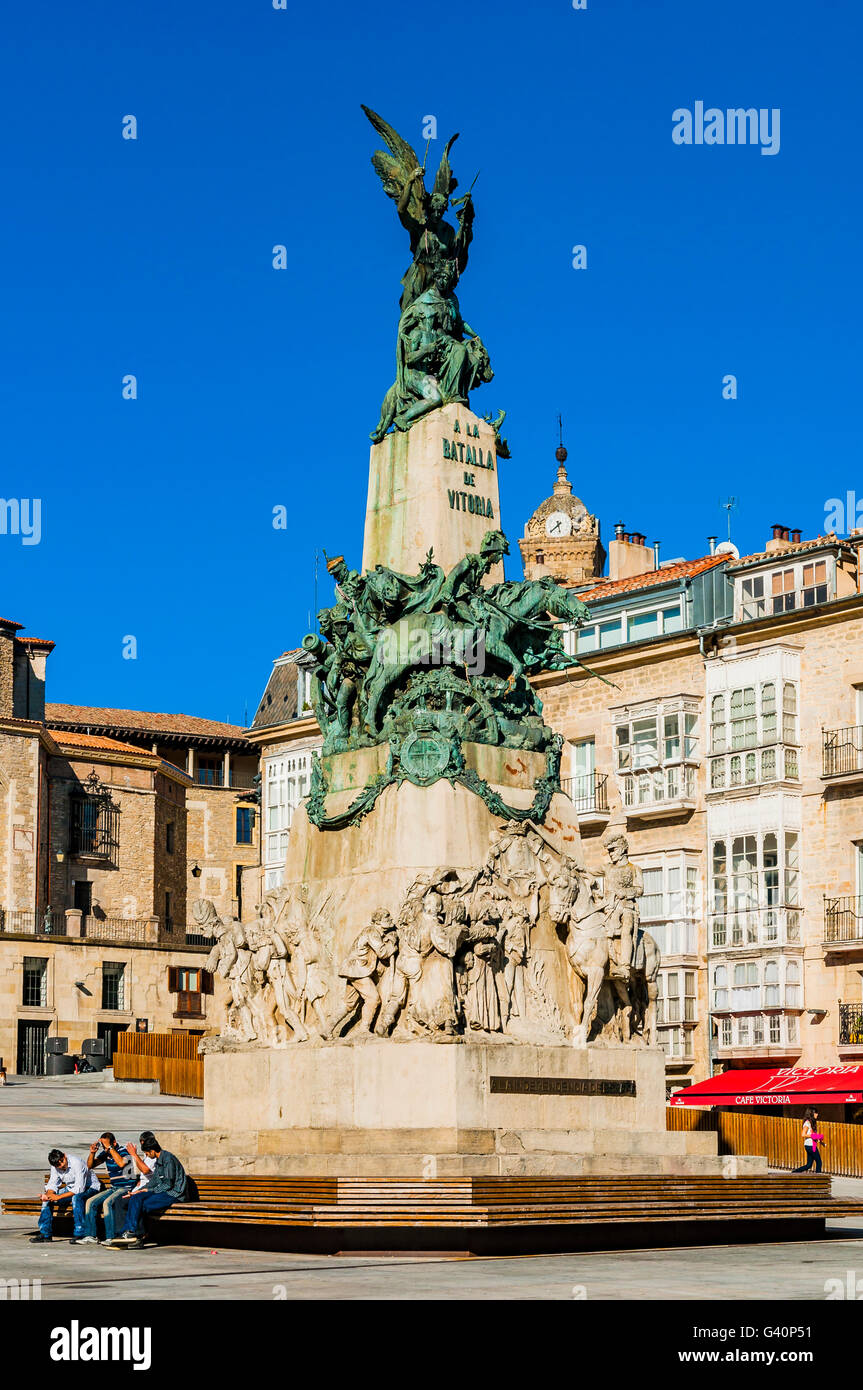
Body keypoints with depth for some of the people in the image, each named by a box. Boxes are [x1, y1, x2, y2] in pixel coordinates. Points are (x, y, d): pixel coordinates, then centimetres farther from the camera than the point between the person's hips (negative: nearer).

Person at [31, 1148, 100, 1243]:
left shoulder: (77, 1163, -29)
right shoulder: (55, 1167, -7)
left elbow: (79, 1189, -32)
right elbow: (53, 1184, 0)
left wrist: (59, 1197, -32)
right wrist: (48, 1194, -24)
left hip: (89, 1187, -7)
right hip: (71, 1188, 7)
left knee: (76, 1197, -39)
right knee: (47, 1199, -7)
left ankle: (80, 1235, -37)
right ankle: (45, 1234, -1)